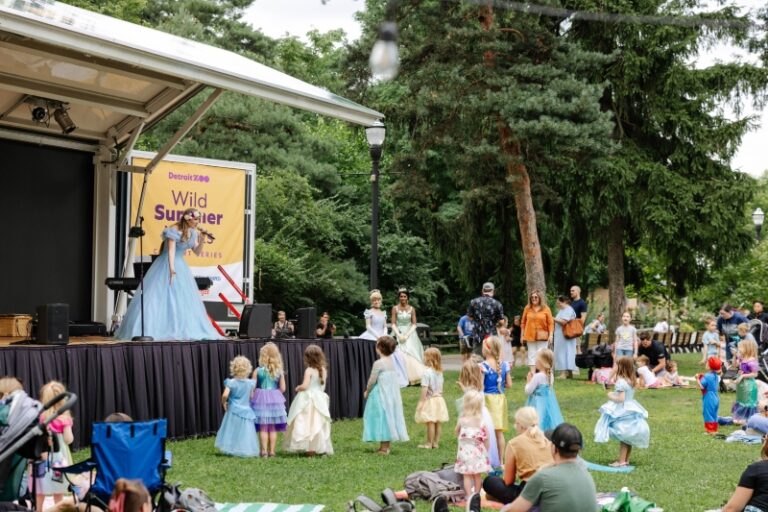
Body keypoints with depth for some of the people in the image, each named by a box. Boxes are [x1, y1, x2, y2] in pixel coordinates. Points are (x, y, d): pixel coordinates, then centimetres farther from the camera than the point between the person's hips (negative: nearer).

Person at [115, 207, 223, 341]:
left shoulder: (193, 233, 7)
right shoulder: (174, 230, -14)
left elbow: (197, 252, 10)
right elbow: (171, 250, -19)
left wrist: (201, 242, -9)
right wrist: (171, 269, -25)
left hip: (181, 266, 8)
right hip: (167, 264, -8)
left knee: (184, 299, 5)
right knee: (159, 298, -9)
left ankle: (180, 330, 10)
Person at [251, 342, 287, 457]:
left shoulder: (257, 371, -9)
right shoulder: (279, 372, -3)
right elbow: (282, 388, 0)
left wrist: (252, 398, 10)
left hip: (260, 400, -2)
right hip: (275, 399, 2)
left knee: (263, 428, 4)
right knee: (273, 428, 10)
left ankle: (264, 451, 2)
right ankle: (272, 451, 12)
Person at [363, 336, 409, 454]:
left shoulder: (378, 363, -15)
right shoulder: (392, 362, 6)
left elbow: (372, 380, -12)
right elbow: (392, 380, 11)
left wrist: (367, 391, 6)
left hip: (381, 396, -7)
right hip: (393, 395, 7)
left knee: (382, 418, -2)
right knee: (389, 418, 12)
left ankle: (383, 448, -1)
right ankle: (387, 446, 17)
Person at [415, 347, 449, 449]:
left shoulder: (426, 373, -16)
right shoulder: (439, 372, 7)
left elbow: (424, 389, -18)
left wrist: (421, 402, -15)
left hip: (430, 400, -8)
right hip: (439, 399, 8)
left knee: (430, 422, -3)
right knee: (438, 422, 10)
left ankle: (429, 443, 1)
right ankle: (436, 442, 17)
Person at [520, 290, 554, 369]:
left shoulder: (545, 308, 0)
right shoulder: (527, 308, 4)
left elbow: (551, 323, -2)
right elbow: (523, 322, 7)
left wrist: (551, 335, -9)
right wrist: (522, 335, 4)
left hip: (542, 336, -1)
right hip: (530, 336, 1)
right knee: (532, 355, 3)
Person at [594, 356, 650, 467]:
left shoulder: (621, 382, -20)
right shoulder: (631, 381, 7)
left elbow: (620, 399, -25)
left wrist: (611, 396, -9)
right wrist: (615, 395, 16)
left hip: (622, 413, -9)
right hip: (631, 410, 9)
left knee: (623, 438, -7)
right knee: (628, 438, 13)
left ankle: (621, 461, -6)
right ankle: (626, 460, 20)